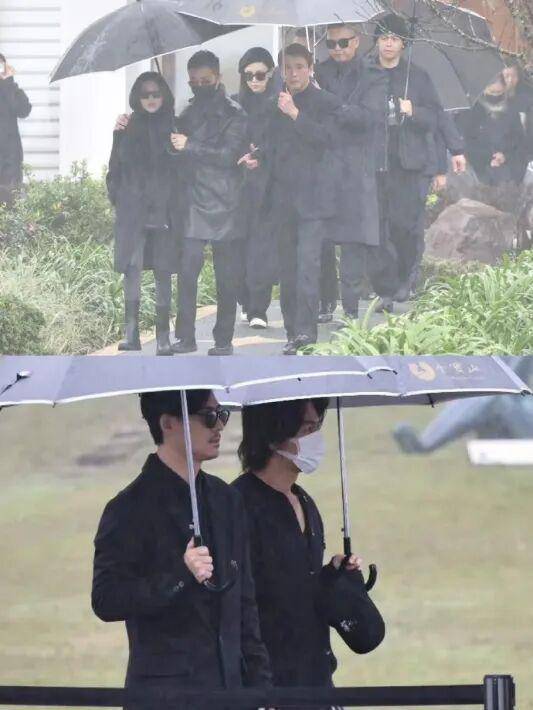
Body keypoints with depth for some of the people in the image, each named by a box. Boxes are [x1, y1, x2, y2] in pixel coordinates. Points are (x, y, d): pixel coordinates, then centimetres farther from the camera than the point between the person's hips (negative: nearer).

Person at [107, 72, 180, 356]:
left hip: (165, 212, 0)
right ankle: (131, 331, -16)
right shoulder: (127, 129, 9)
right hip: (133, 211, 0)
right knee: (132, 265, -13)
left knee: (163, 271, 2)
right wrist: (117, 197, 5)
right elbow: (116, 168, 13)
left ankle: (163, 337, 6)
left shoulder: (174, 128, 6)